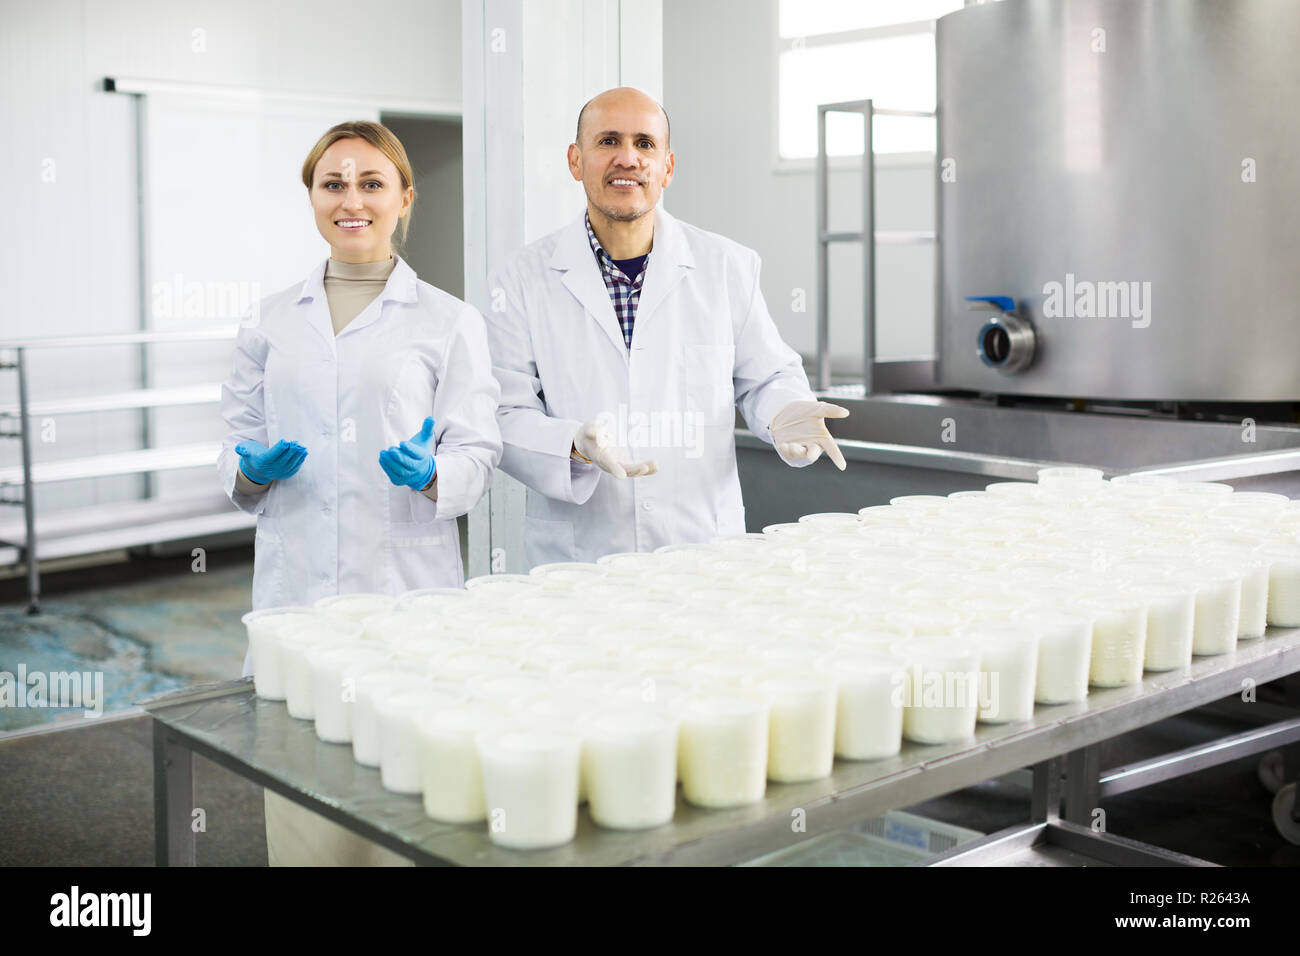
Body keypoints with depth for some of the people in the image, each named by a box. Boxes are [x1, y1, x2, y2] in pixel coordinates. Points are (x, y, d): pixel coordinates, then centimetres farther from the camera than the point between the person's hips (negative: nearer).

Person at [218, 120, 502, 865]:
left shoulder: (451, 322, 5)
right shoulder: (271, 322, 13)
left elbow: (477, 457, 2)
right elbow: (237, 443, 16)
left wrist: (428, 473, -19)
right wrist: (254, 469, -7)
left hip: (409, 594, -2)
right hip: (295, 591, 2)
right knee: (304, 818, 1)